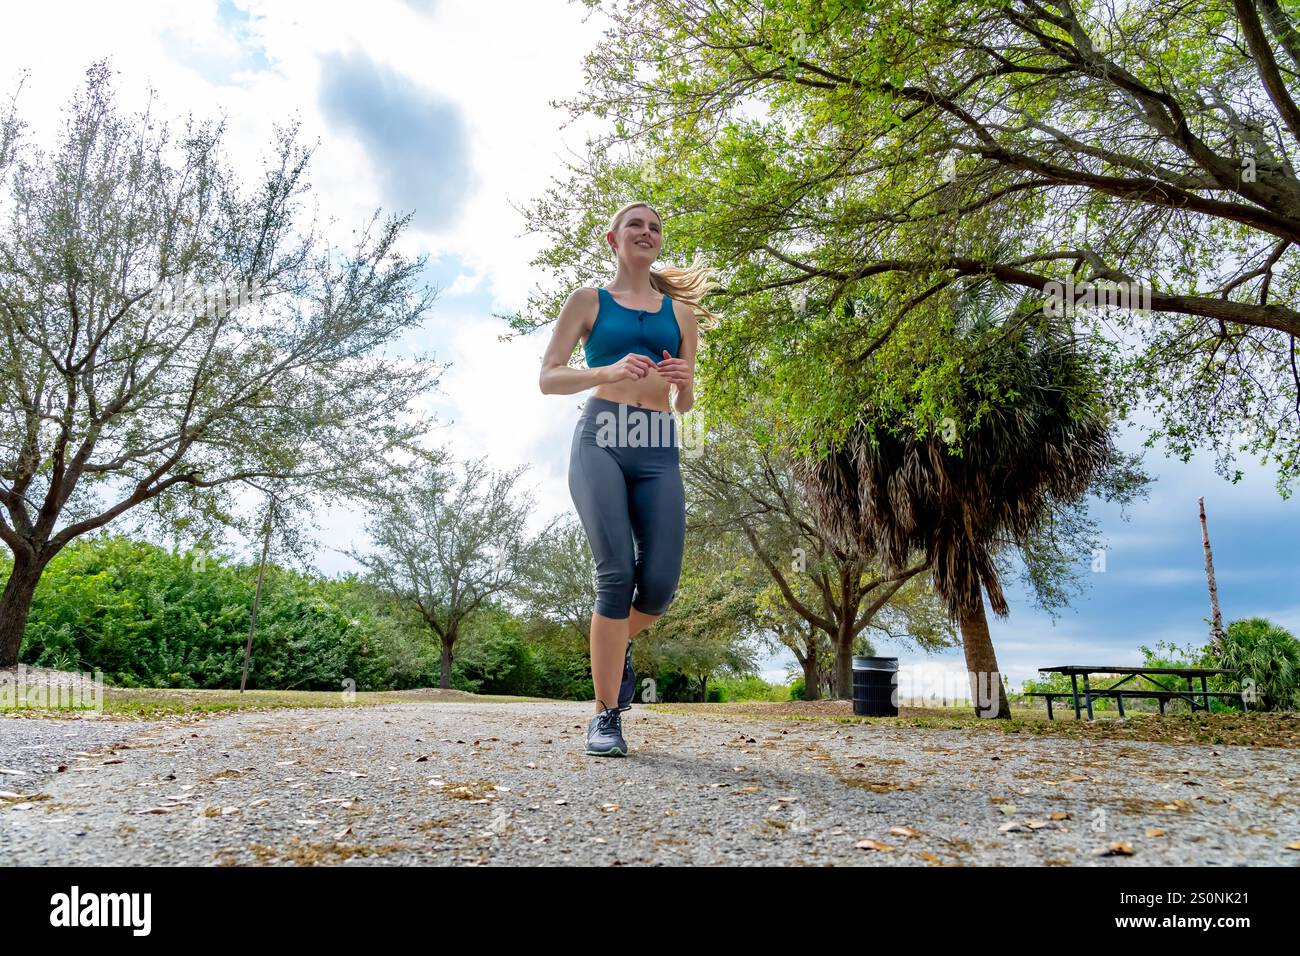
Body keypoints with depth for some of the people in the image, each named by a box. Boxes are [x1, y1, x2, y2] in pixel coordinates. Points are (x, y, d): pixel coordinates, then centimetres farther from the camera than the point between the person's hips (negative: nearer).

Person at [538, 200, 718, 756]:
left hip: (658, 450, 3)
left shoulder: (680, 312, 21)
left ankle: (618, 645, 27)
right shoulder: (588, 301, 14)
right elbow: (548, 378, 7)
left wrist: (684, 382, -3)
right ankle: (605, 716, -3)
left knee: (660, 582, -9)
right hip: (600, 439, -3)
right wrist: (610, 371, -10)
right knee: (617, 573, -16)